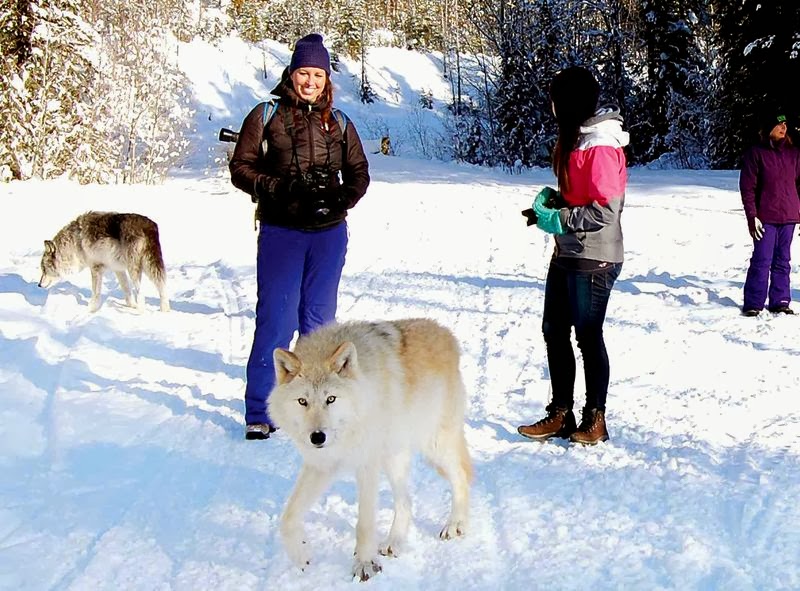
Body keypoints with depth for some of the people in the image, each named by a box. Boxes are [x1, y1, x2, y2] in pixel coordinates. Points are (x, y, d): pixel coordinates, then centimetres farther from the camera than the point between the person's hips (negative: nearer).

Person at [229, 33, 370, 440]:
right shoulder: (266, 115, 1)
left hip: (329, 234, 3)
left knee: (319, 319, 9)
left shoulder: (338, 123, 10)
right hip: (281, 232, -3)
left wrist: (342, 198, -6)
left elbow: (359, 172, 14)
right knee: (276, 319, -5)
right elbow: (241, 168, -1)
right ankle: (258, 413, 4)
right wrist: (277, 188, -18)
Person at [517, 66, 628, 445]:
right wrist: (552, 201, 5)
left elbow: (606, 210, -22)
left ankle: (594, 419, 17)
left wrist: (559, 219, -17)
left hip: (593, 260, -10)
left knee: (588, 336, 2)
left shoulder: (600, 146, -18)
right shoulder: (576, 138, 12)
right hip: (567, 254, 10)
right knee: (554, 331, 12)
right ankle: (560, 415, 23)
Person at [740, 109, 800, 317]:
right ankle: (753, 303, 3)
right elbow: (747, 188, -5)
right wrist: (752, 217, -11)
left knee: (782, 262, 9)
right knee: (762, 261, -5)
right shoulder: (755, 153, -3)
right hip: (765, 218, -4)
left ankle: (780, 302, 16)